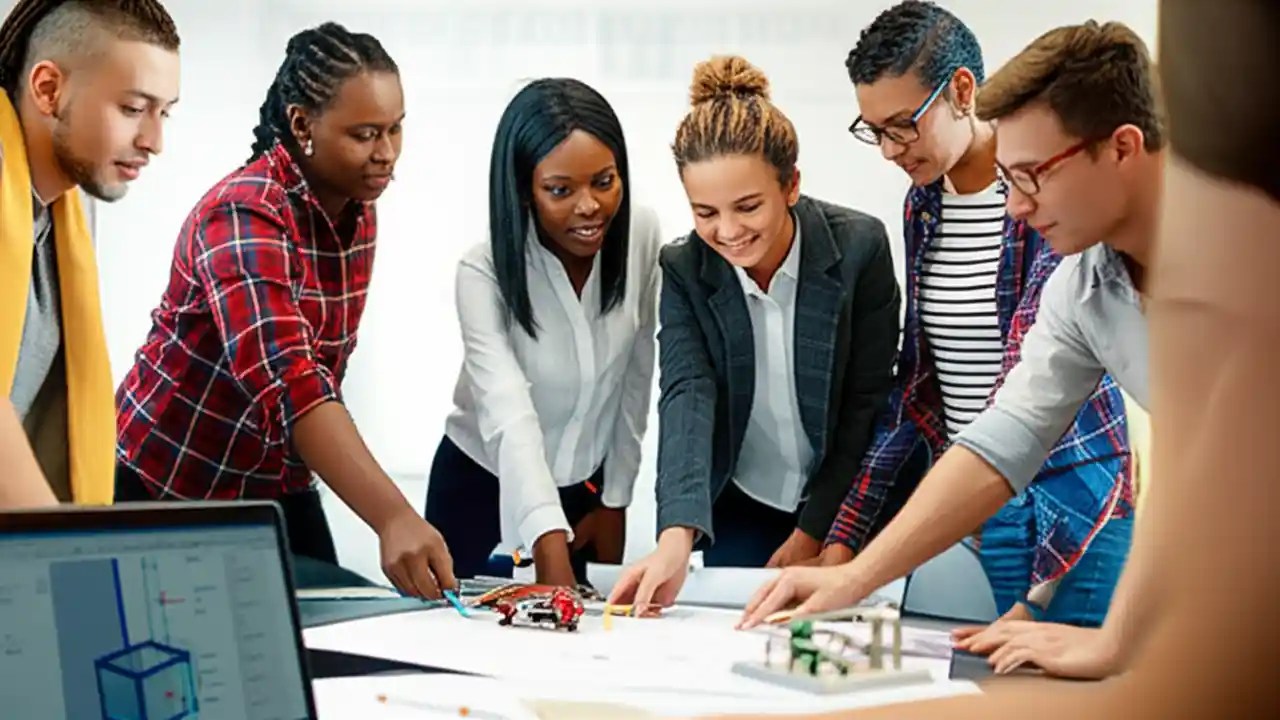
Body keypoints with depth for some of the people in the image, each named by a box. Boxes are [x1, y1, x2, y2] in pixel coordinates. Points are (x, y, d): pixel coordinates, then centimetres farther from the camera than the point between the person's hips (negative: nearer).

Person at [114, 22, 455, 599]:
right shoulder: (243, 215, -26)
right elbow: (285, 379, -40)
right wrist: (394, 520, -51)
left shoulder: (357, 211, -1)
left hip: (277, 487, 7)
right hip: (169, 487, -7)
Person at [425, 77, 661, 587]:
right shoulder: (485, 273, -27)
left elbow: (635, 378, -3)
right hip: (483, 488, -3)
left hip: (585, 491, 3)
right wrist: (551, 552, -50)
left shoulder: (642, 236, -15)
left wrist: (615, 500, 1)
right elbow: (511, 420, -39)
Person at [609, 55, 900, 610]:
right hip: (740, 512, 2)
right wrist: (676, 538, -40)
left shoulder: (860, 247, -17)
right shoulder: (684, 270, -12)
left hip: (843, 507, -1)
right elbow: (687, 398, -25)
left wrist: (813, 534, -11)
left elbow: (868, 404, -12)